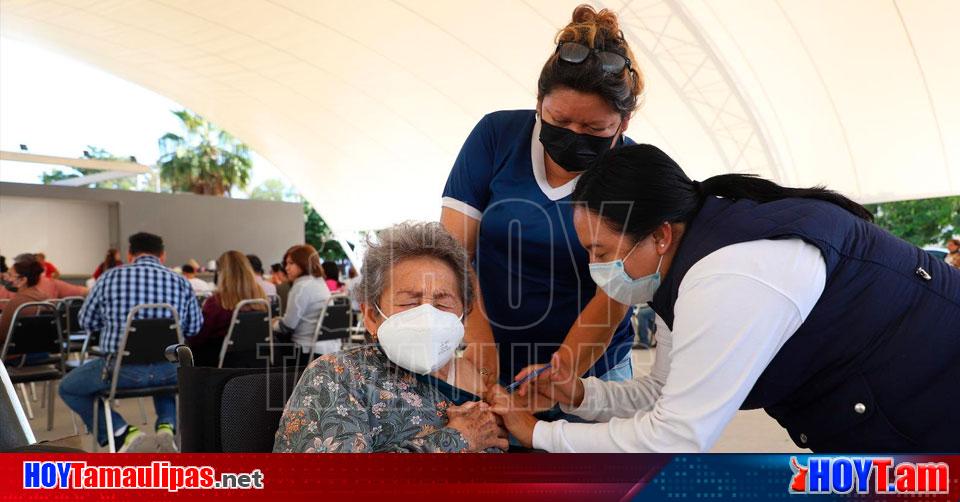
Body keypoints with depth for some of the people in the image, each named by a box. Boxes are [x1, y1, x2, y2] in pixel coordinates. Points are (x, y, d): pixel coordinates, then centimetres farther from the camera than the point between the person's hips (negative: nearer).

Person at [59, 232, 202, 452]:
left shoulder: (110, 277, 1)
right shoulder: (180, 282, 2)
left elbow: (87, 322, 13)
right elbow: (193, 328, 12)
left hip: (122, 368, -2)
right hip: (169, 370, 2)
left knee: (68, 388, 24)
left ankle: (121, 432, 6)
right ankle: (167, 424, 12)